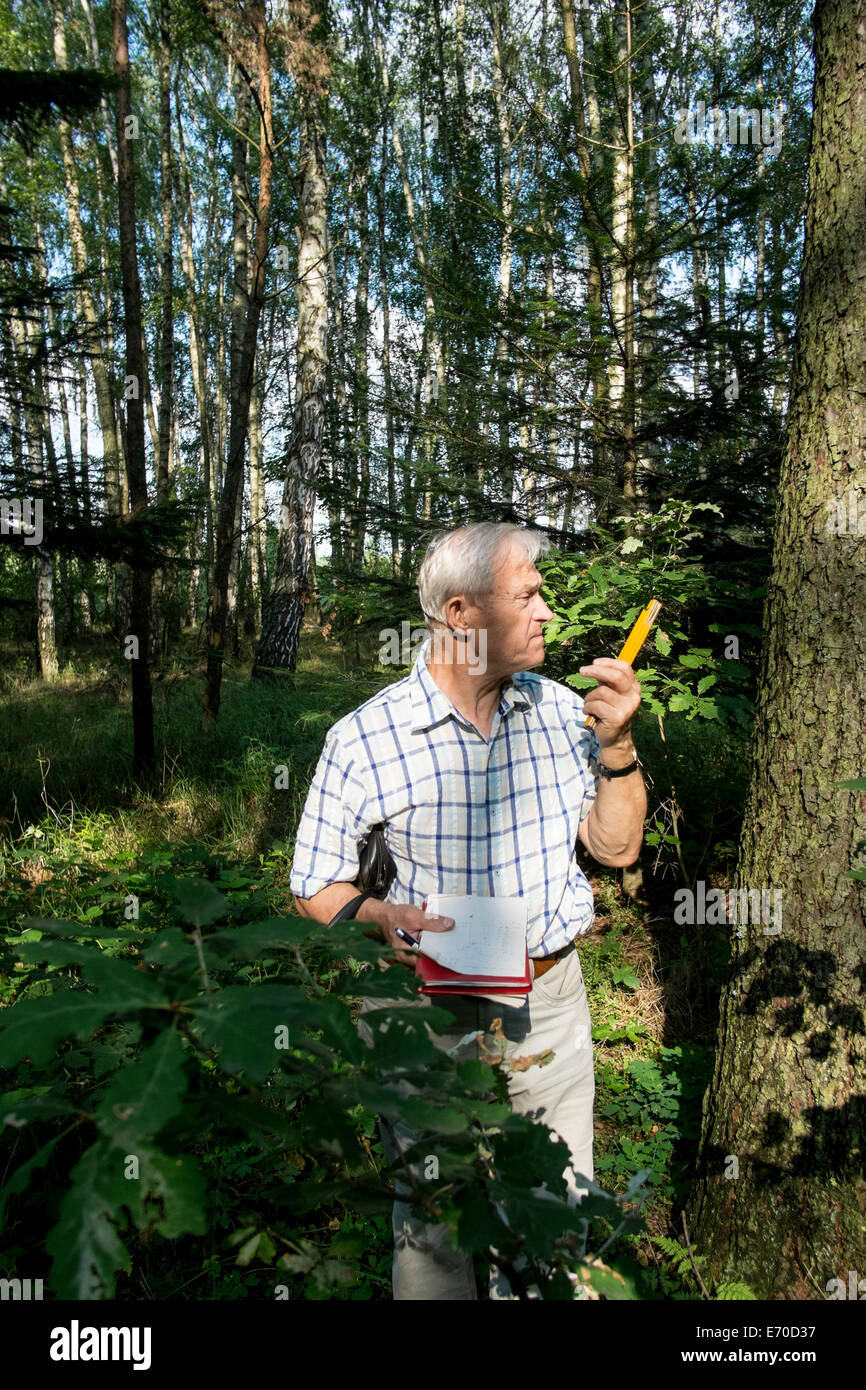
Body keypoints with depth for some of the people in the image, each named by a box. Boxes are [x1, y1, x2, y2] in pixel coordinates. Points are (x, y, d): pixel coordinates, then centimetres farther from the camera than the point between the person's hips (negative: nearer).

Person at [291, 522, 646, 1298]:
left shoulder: (559, 708, -1)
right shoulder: (364, 739, -14)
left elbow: (617, 847, 3)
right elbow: (317, 890, -5)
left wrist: (617, 746, -12)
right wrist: (382, 920, -26)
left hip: (552, 998, 4)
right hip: (429, 1011, -3)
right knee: (433, 1229, 15)